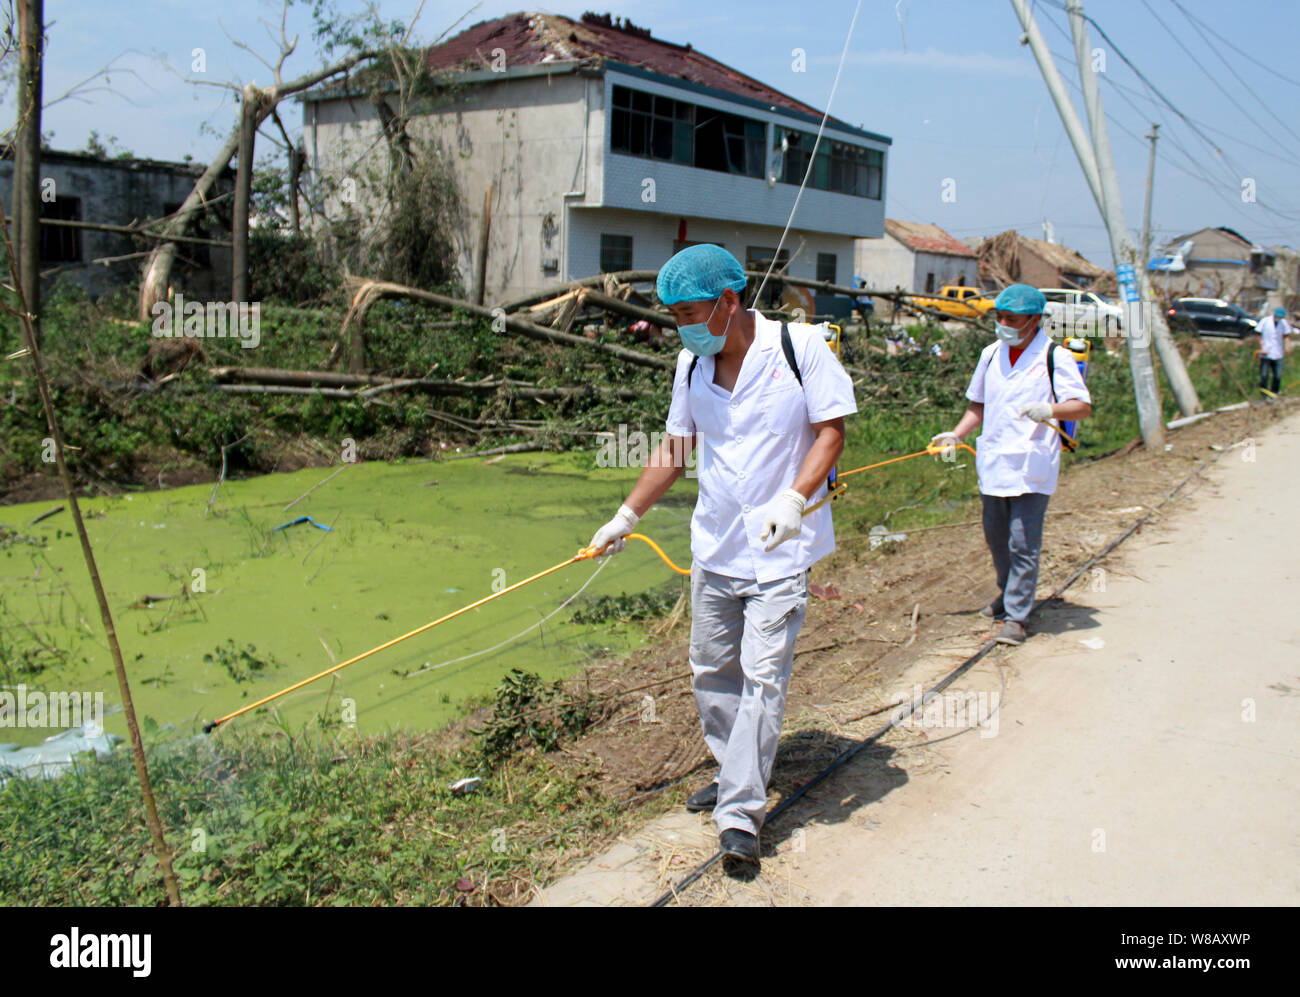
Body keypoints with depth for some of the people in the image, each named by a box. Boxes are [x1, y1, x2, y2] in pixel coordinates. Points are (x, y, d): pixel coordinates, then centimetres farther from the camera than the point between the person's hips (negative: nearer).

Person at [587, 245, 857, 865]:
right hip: (714, 545, 6)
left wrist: (794, 498, -25)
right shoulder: (692, 364, 4)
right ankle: (733, 776, 30)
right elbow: (675, 449, 13)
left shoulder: (800, 348, -11)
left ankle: (741, 812, -1)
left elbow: (831, 431, -9)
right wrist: (626, 516, 11)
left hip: (781, 548, -6)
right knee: (710, 672, 12)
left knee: (763, 674, -7)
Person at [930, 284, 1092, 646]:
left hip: (1031, 468, -6)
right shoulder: (991, 354, 11)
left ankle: (1017, 616, 1)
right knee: (995, 536, 16)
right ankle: (1008, 593, 37)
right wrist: (956, 434, 5)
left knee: (1023, 543, -7)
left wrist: (1050, 409, -29)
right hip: (993, 463, 6)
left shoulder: (1055, 357, -5)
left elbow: (1084, 406, -11)